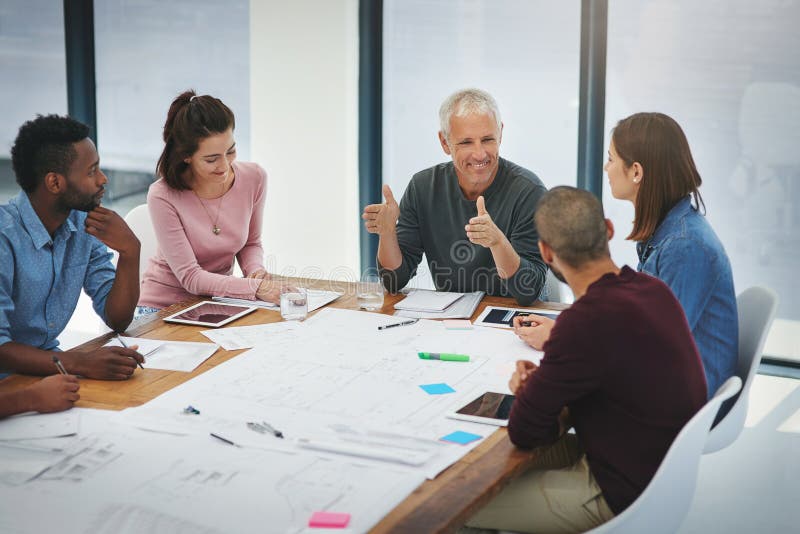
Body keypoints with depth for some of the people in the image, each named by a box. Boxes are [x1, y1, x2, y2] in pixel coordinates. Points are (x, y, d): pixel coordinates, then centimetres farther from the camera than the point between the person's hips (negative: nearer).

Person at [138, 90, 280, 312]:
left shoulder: (254, 178, -6)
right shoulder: (162, 197, -20)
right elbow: (190, 277, -20)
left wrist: (256, 271, -12)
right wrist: (256, 288, -31)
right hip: (163, 307, -4)